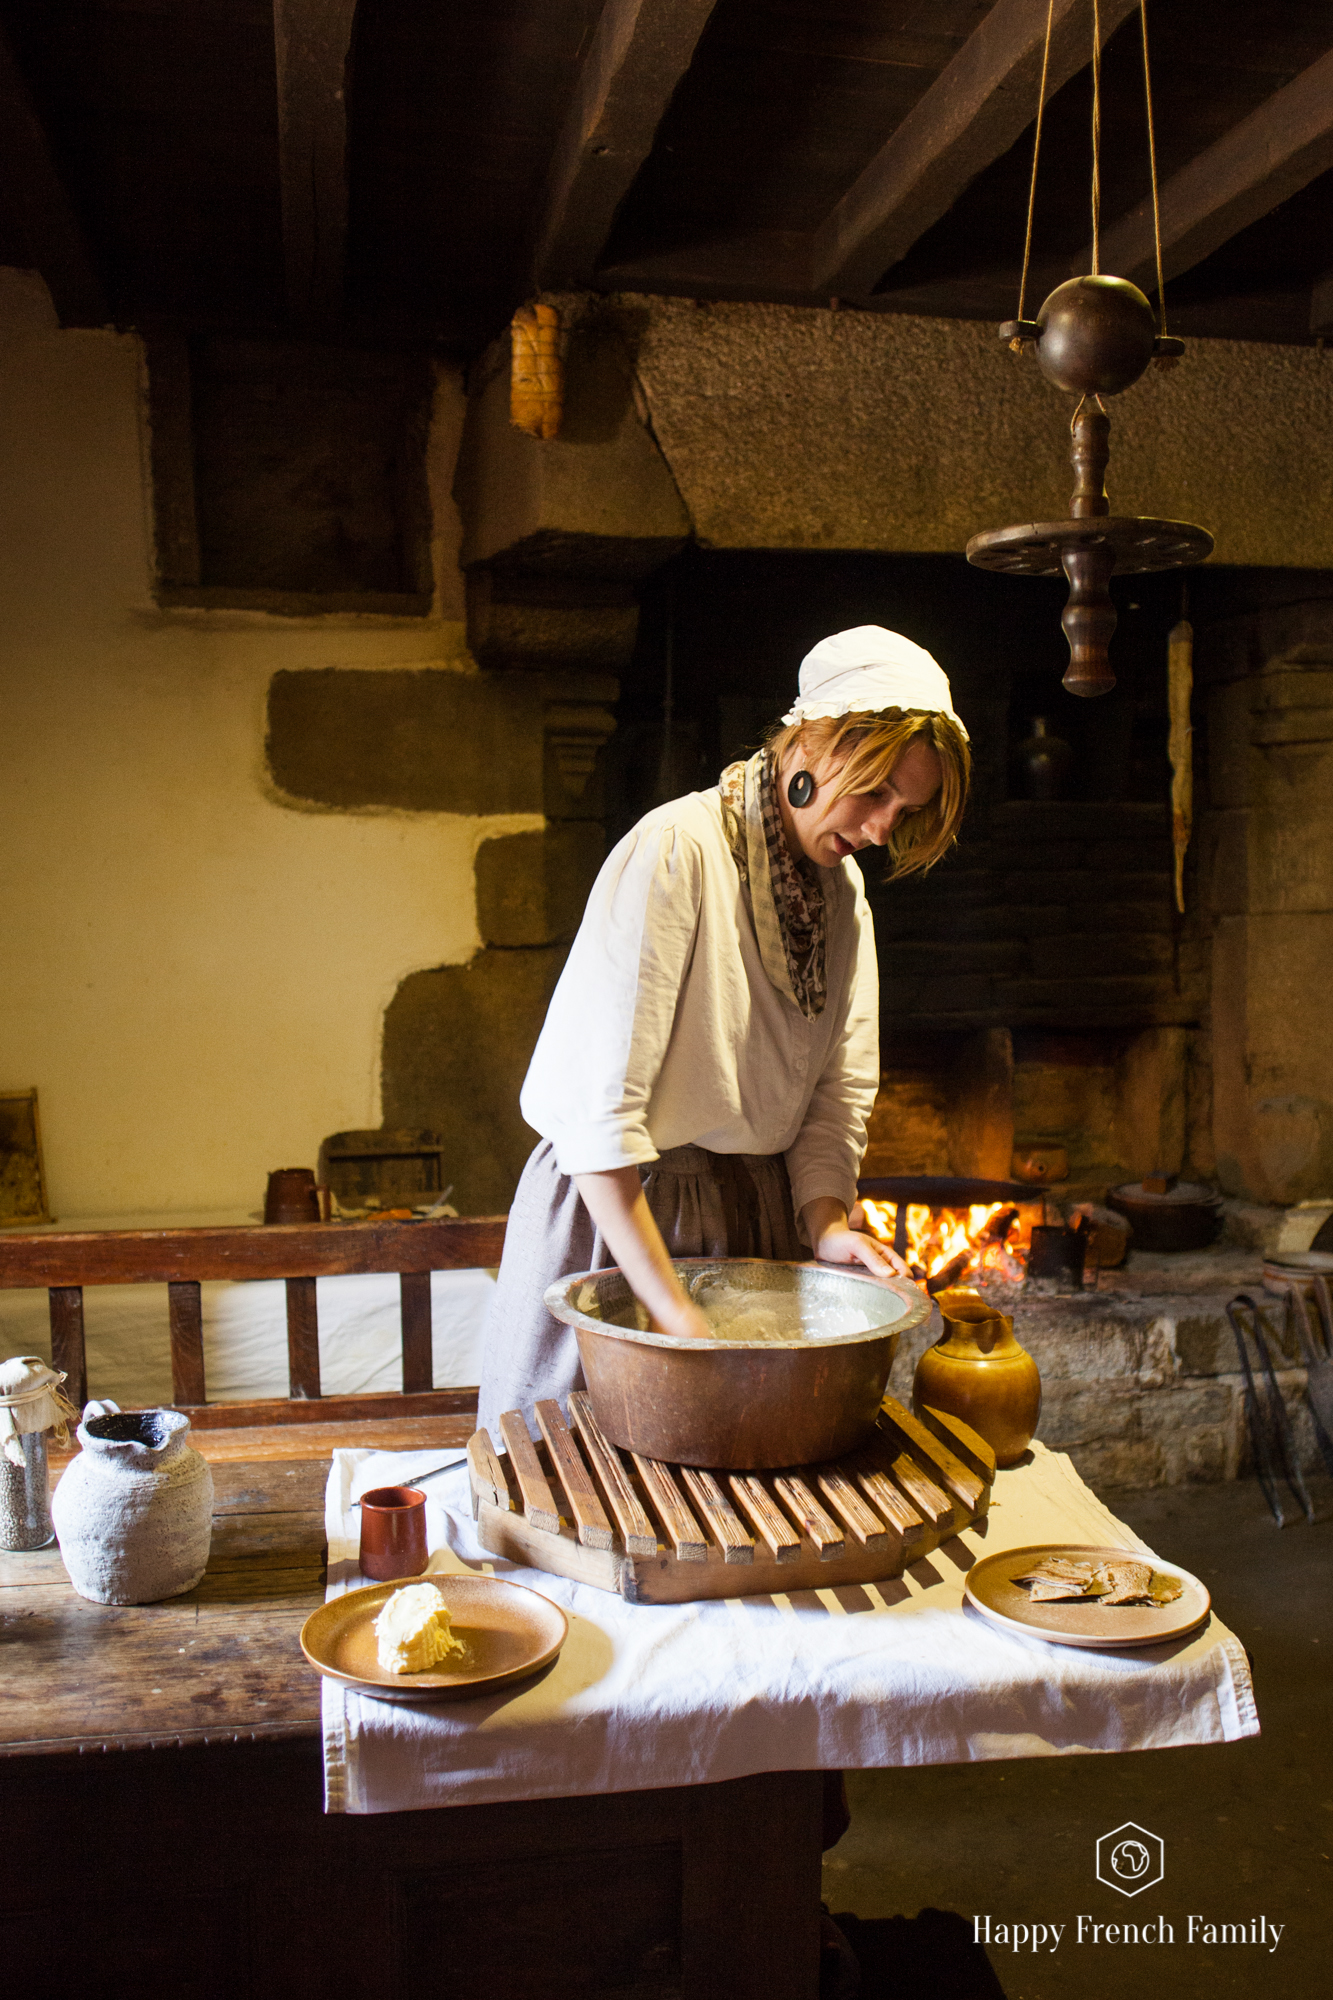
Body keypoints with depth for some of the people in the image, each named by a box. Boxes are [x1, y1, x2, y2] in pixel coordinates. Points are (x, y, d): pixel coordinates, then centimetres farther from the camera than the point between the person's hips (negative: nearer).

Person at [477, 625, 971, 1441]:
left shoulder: (844, 887, 4)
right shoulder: (676, 848, -20)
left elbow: (841, 1089, 6)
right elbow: (594, 1107, -26)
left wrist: (826, 1219, -13)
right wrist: (673, 1308, -26)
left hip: (759, 1215, 7)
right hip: (616, 1211, -6)